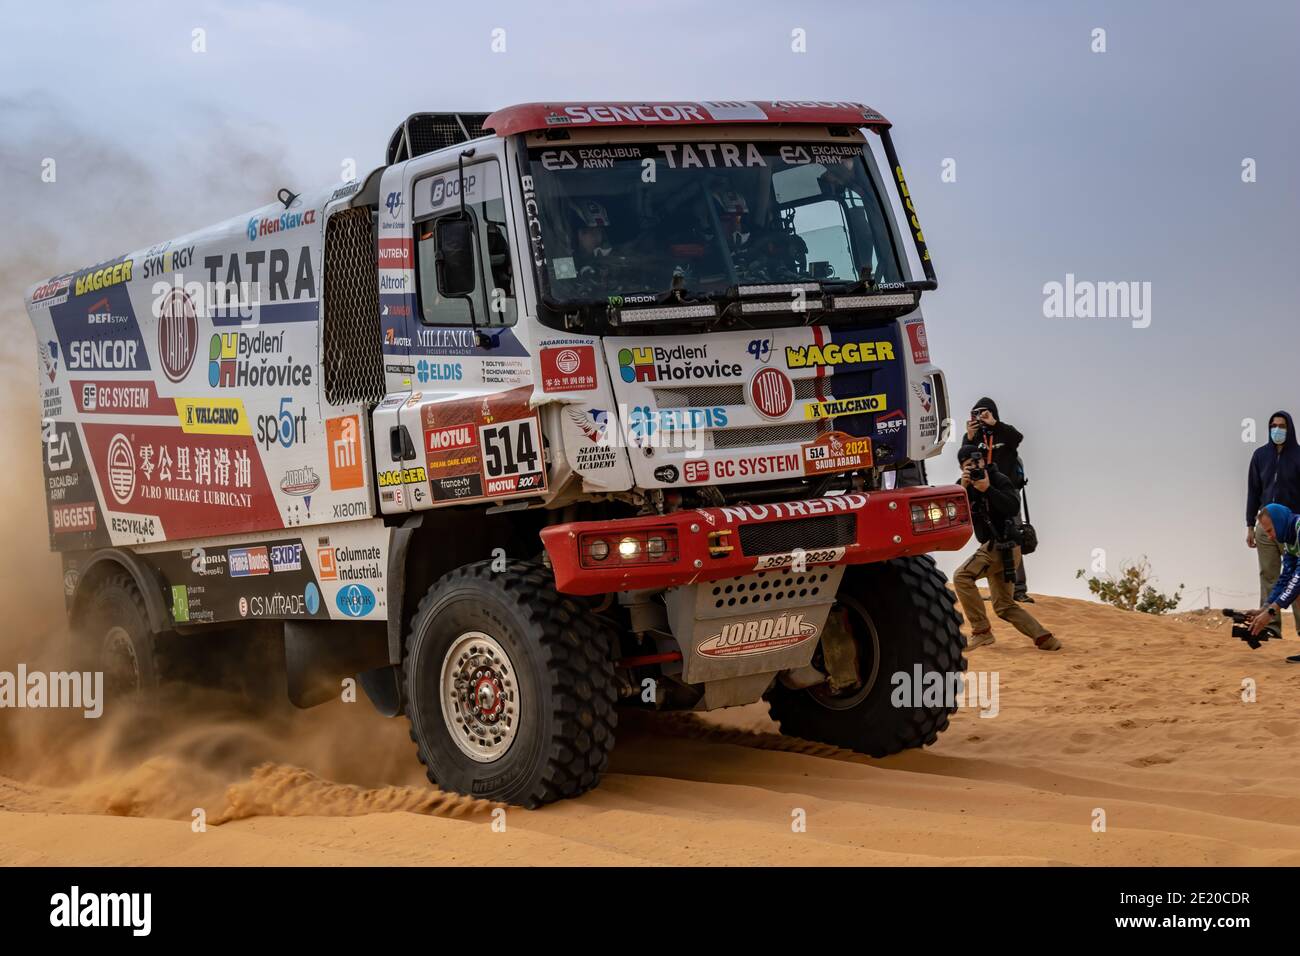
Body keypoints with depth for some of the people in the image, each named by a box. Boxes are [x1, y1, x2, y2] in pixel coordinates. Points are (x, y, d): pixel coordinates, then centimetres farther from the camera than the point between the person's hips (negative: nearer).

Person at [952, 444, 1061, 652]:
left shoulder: (999, 480, -8)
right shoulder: (965, 484, 11)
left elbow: (1014, 508, -22)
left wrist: (988, 489, -28)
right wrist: (962, 488, -16)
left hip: (1003, 546, -9)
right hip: (993, 547, 9)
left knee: (962, 577, -21)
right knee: (1004, 606, 9)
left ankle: (981, 631, -18)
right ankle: (1044, 639, 7)